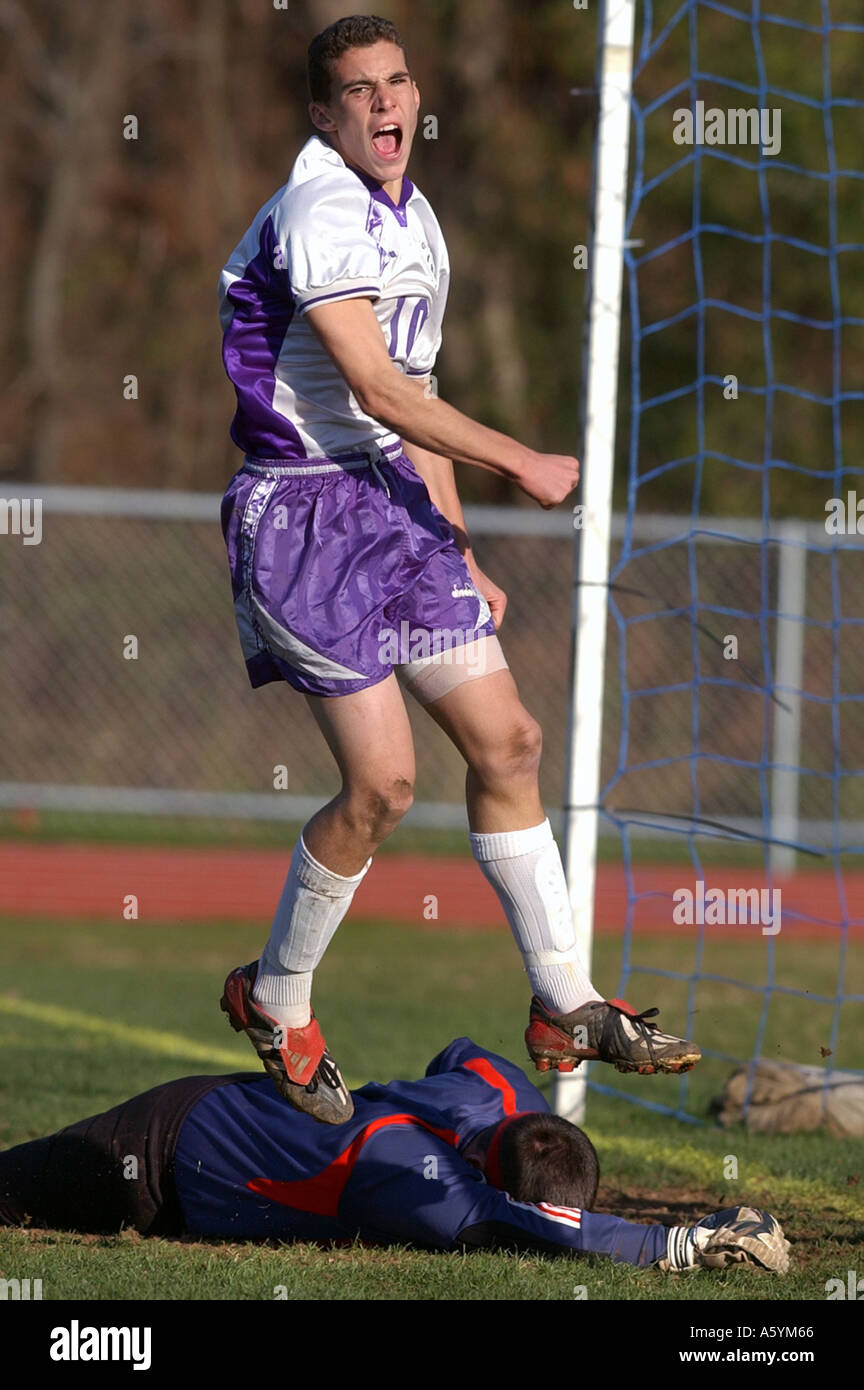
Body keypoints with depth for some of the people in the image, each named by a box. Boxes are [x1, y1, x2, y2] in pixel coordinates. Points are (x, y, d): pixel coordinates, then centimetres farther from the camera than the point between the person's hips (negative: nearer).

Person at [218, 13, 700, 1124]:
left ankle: (566, 1003, 10)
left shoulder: (413, 219, 15)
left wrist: (462, 558, 19)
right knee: (383, 784, -11)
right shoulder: (319, 212, -15)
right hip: (305, 511, -9)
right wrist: (521, 464, -15)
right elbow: (372, 387, -20)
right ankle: (276, 1002, 9)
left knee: (505, 741, 4)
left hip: (393, 499, 9)